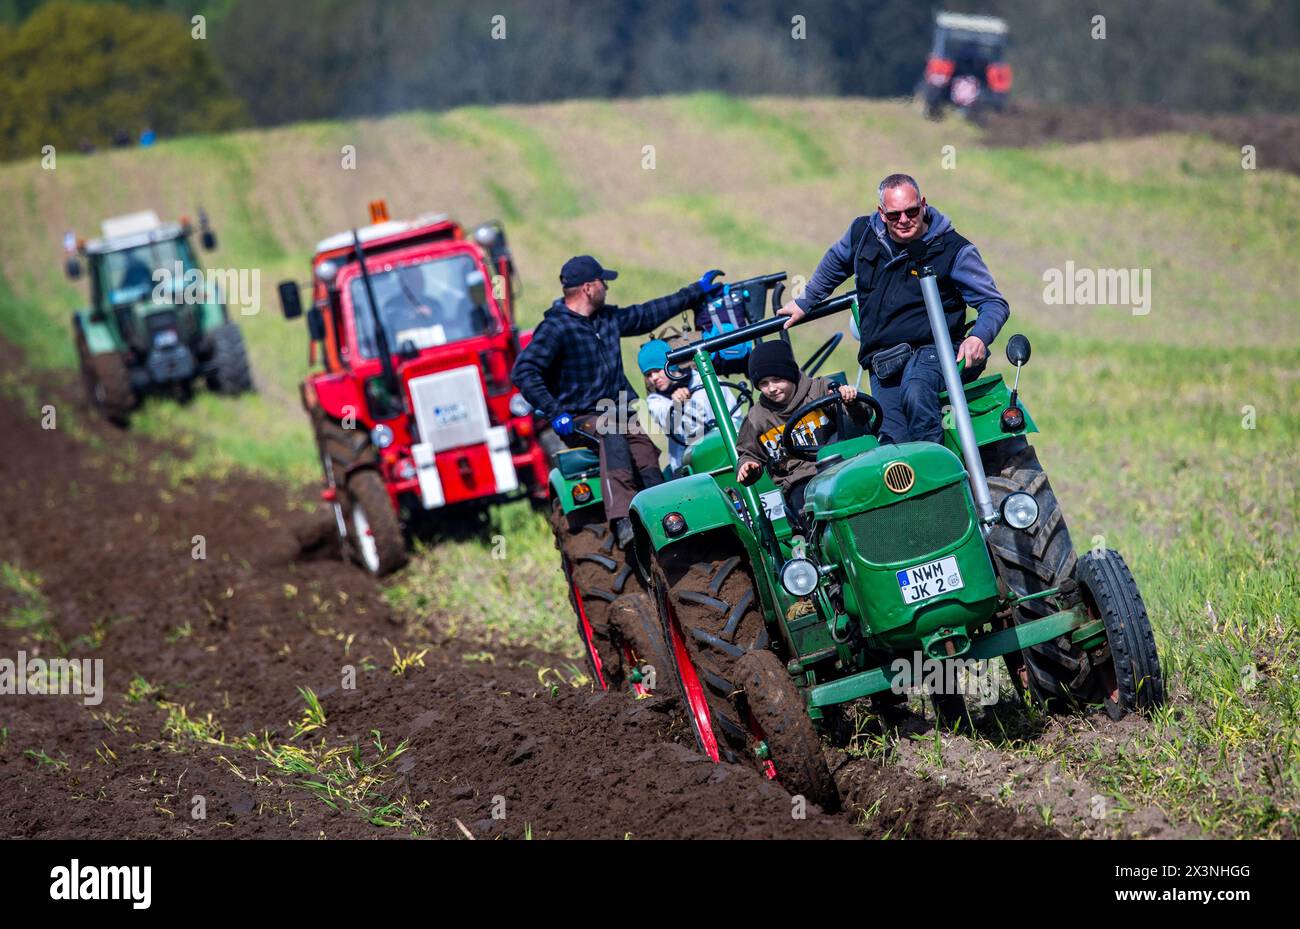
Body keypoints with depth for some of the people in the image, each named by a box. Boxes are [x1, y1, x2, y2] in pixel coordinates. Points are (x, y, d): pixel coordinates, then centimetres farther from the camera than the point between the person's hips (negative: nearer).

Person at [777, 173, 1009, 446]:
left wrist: (980, 337, -18)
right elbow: (835, 263, 36)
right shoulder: (862, 234, 12)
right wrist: (805, 301, 45)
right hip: (883, 366, 4)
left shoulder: (953, 249, 0)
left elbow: (994, 303, 2)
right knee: (894, 442, -24)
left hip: (931, 350, -4)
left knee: (915, 391, -40)